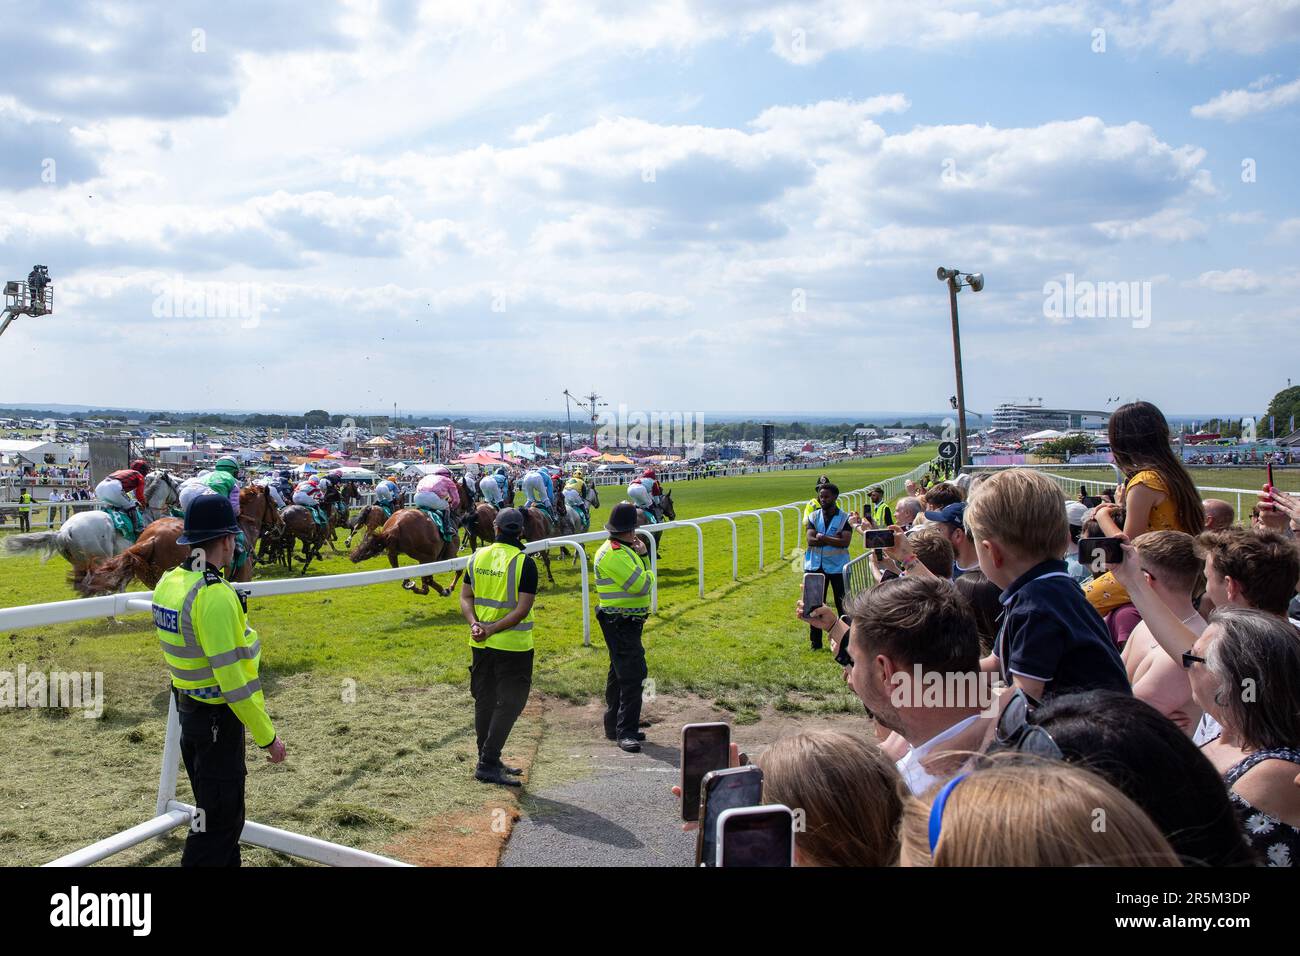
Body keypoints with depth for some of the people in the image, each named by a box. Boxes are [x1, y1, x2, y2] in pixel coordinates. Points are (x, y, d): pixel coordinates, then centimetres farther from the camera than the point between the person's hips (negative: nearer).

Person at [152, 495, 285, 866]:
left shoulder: (168, 582, 0)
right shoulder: (215, 596, -26)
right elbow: (233, 679, -26)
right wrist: (267, 736, -18)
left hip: (187, 708, 9)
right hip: (218, 719, -9)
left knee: (214, 808, 23)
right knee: (220, 818, 3)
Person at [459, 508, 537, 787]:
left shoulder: (477, 557, 4)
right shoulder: (525, 563, -13)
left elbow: (465, 597, 3)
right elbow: (523, 609, -18)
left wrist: (475, 624, -9)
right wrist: (493, 628, -17)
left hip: (480, 645, 6)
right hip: (513, 646, -6)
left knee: (485, 702, 14)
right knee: (509, 704, 2)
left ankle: (488, 761, 24)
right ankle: (488, 764, -2)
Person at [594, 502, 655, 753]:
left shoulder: (622, 550, 14)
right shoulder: (614, 554, -19)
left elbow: (641, 580, 14)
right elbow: (642, 585, -22)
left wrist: (641, 556, 0)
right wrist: (643, 556, -5)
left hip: (625, 624, 11)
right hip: (621, 624, -11)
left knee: (619, 674, 17)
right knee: (633, 675, -13)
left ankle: (614, 726, 27)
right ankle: (626, 733, -12)